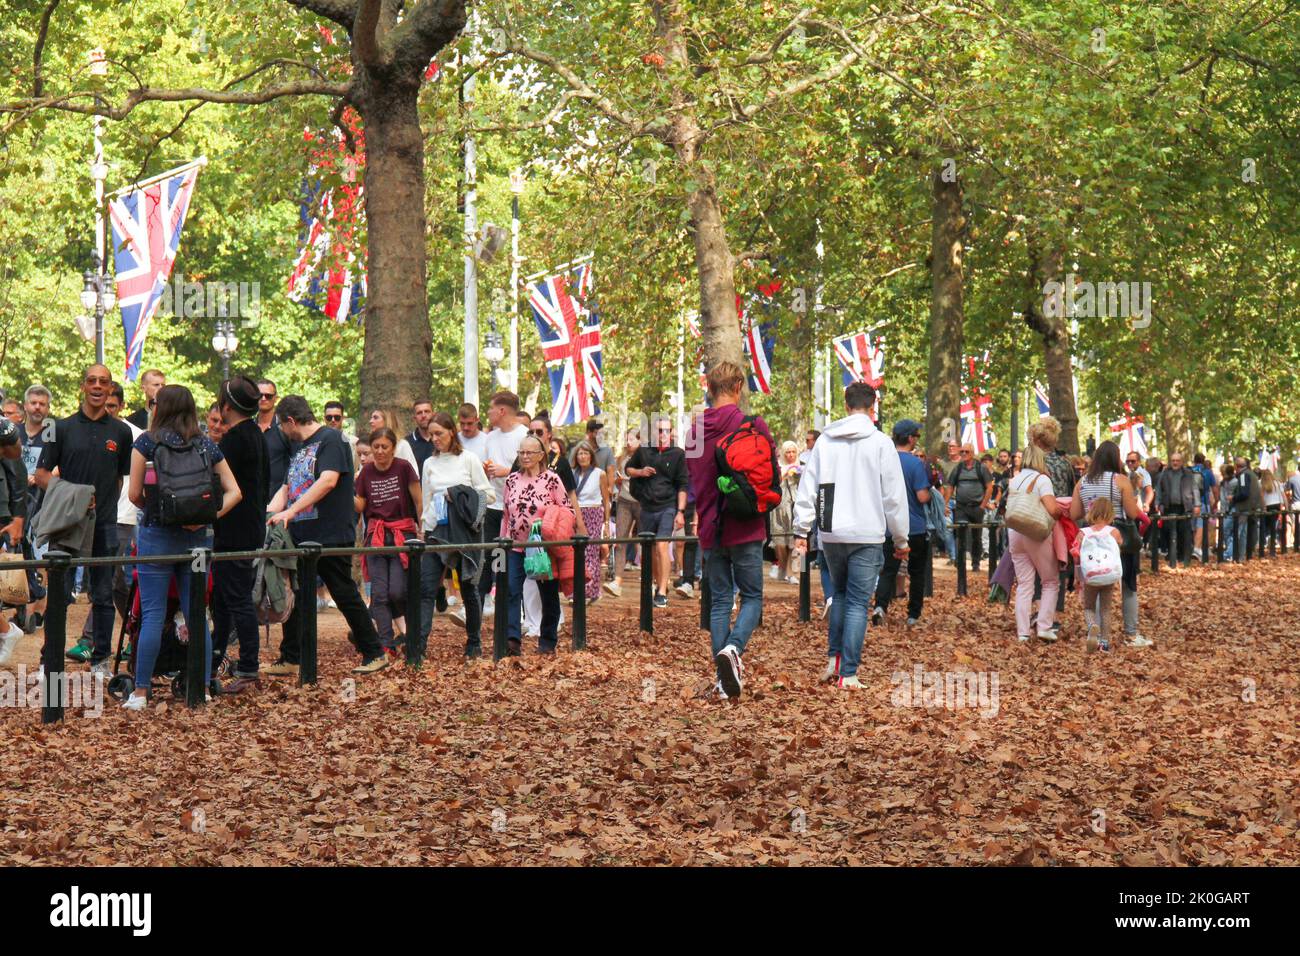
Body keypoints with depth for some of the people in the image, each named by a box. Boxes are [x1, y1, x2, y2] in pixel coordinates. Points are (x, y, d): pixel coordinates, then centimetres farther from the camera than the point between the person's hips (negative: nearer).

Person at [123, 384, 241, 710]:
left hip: (156, 534, -3)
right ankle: (203, 687, 10)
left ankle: (141, 692, -1)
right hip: (196, 536, 3)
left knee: (152, 615, -2)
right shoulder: (207, 445, 7)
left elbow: (135, 494, -4)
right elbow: (234, 491, 3)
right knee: (196, 613, 8)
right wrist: (208, 516, -4)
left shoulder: (147, 442, -3)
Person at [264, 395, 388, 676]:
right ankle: (289, 660, 15)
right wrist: (267, 515, 1)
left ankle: (375, 653, 7)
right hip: (299, 537, 9)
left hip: (331, 537, -9)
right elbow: (286, 489, 20)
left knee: (345, 595, -2)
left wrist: (290, 511, -26)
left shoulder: (330, 440, -9)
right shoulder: (299, 449, 19)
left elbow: (328, 481, -22)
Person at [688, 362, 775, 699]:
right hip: (745, 529, -4)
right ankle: (732, 648, -21)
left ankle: (724, 679, 5)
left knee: (719, 601, 9)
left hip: (710, 529, 4)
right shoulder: (754, 425, -8)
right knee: (752, 596, 5)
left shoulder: (695, 429, 4)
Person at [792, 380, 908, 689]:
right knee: (858, 602, 0)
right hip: (867, 535, -3)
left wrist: (801, 531, 11)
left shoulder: (825, 441, 4)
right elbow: (894, 496, -3)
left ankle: (834, 658, 15)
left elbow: (807, 489, 5)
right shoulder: (880, 443, -5)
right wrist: (901, 539, 5)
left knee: (839, 594, 23)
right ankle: (849, 673, -3)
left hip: (831, 534, 3)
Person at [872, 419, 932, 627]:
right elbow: (922, 497, -18)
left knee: (888, 570, 3)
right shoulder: (916, 464, -14)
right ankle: (913, 615, 17)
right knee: (916, 573, 12)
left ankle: (880, 605, -20)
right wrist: (929, 493, 3)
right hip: (915, 528, -3)